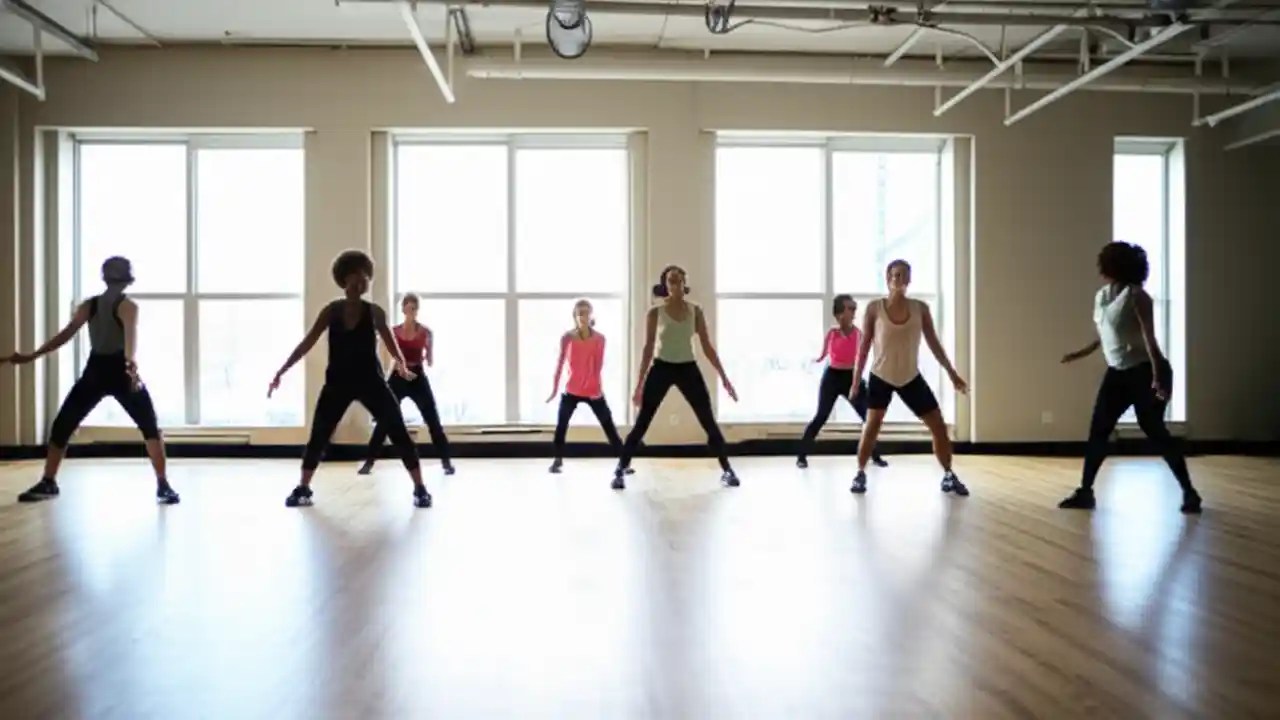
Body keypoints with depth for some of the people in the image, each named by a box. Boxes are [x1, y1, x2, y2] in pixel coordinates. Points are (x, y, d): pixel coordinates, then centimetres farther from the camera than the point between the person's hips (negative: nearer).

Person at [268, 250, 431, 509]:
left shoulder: (375, 312, -1)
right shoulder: (332, 311, 1)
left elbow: (391, 344, -1)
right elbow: (307, 343, 1)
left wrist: (402, 365, -20)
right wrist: (281, 371, -3)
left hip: (370, 381, -1)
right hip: (338, 382, 1)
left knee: (399, 433, -6)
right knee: (318, 437, 3)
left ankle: (420, 489, 2)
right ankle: (303, 489, 21)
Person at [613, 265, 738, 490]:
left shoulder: (695, 311, 3)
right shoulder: (655, 313, -2)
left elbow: (707, 347, 5)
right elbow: (648, 348, -2)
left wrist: (723, 377, 2)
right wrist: (639, 383, -6)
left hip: (688, 369, 2)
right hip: (661, 369, -2)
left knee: (709, 422, 2)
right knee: (641, 423, -2)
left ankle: (727, 470, 15)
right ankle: (620, 471, 7)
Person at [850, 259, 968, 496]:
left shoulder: (920, 308, -3)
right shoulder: (875, 309, -8)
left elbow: (934, 343, 5)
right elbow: (864, 347, -5)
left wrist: (952, 373, 4)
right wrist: (856, 381, -7)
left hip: (911, 377, 3)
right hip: (881, 376, -2)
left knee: (939, 425, 2)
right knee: (871, 425, -14)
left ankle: (949, 476, 17)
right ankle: (860, 474, 2)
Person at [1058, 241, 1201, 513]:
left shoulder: (1136, 296, -15)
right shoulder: (1101, 296, 7)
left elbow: (1149, 337, -21)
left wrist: (1158, 375, -28)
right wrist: (1082, 353, 30)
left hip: (1143, 371, -7)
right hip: (1117, 373, 7)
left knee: (1154, 431, -5)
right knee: (1097, 431, 3)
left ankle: (1189, 492, 10)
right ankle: (1085, 492, 9)